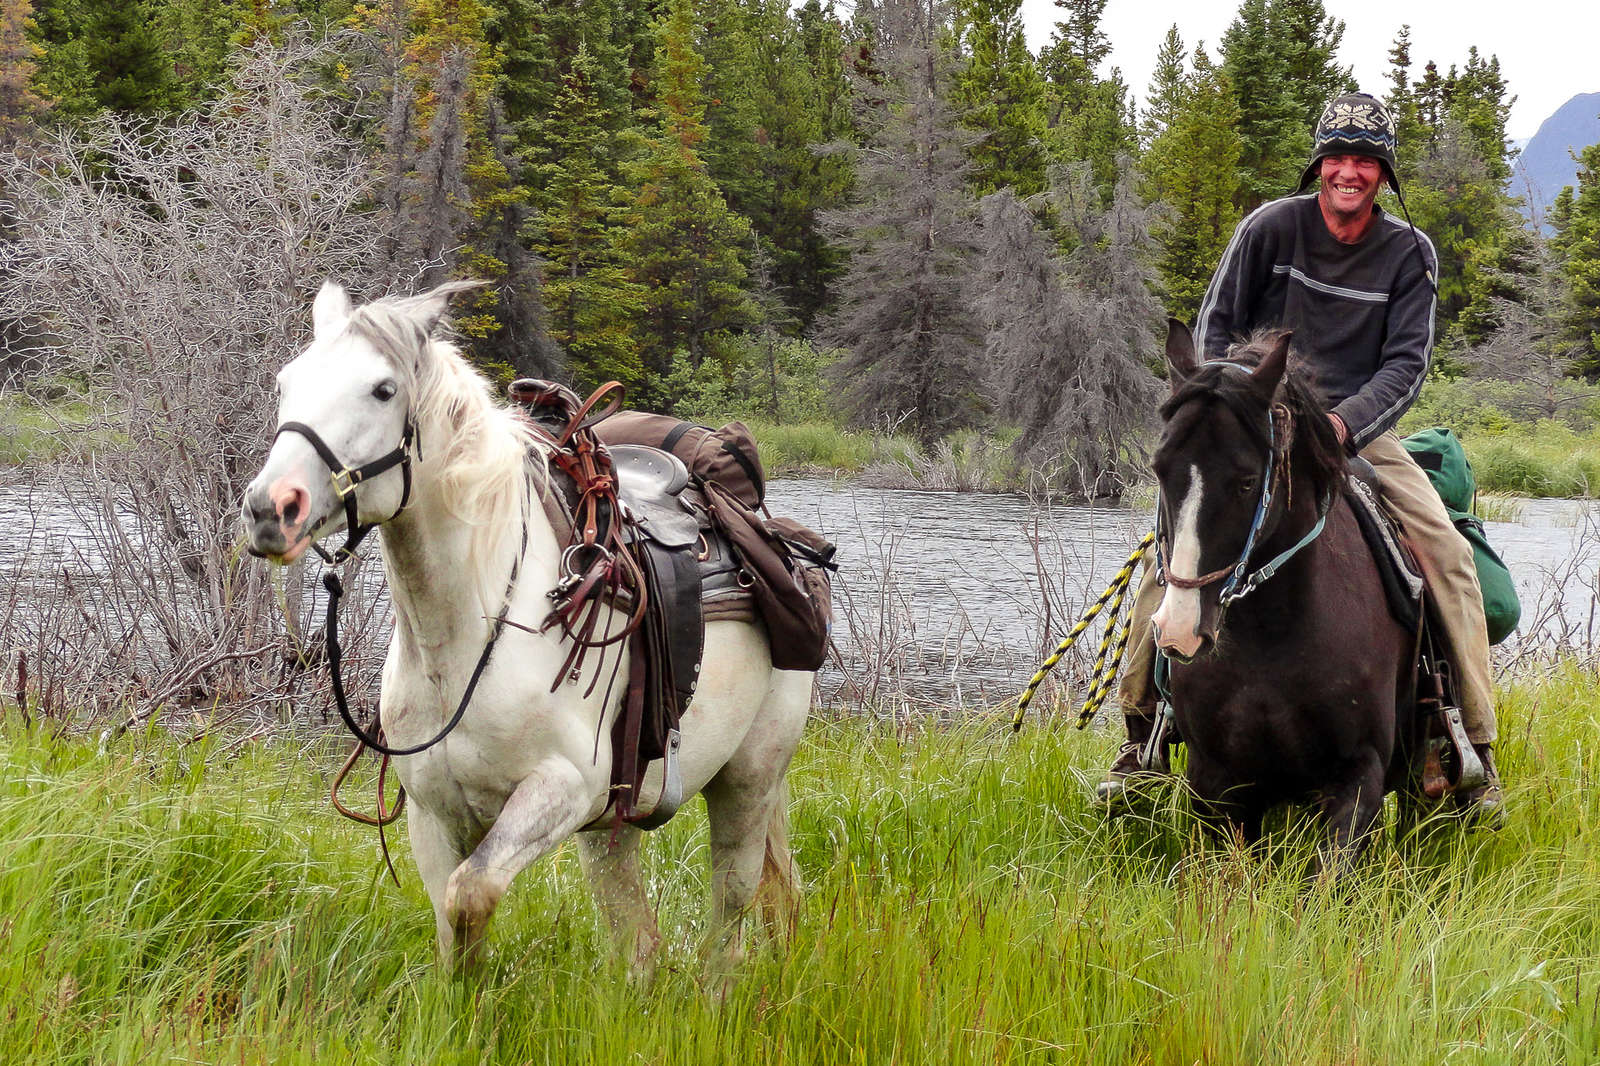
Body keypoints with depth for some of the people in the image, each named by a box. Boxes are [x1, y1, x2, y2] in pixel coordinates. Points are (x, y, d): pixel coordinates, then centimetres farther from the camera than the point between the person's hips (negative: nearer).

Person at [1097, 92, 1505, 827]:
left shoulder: (1410, 254, -1)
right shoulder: (1270, 228, -4)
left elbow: (1407, 361, -6)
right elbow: (1215, 326, 1)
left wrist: (1343, 422, -24)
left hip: (1360, 427, 1)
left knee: (1447, 551, -19)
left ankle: (1475, 750, -10)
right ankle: (1140, 731, -8)